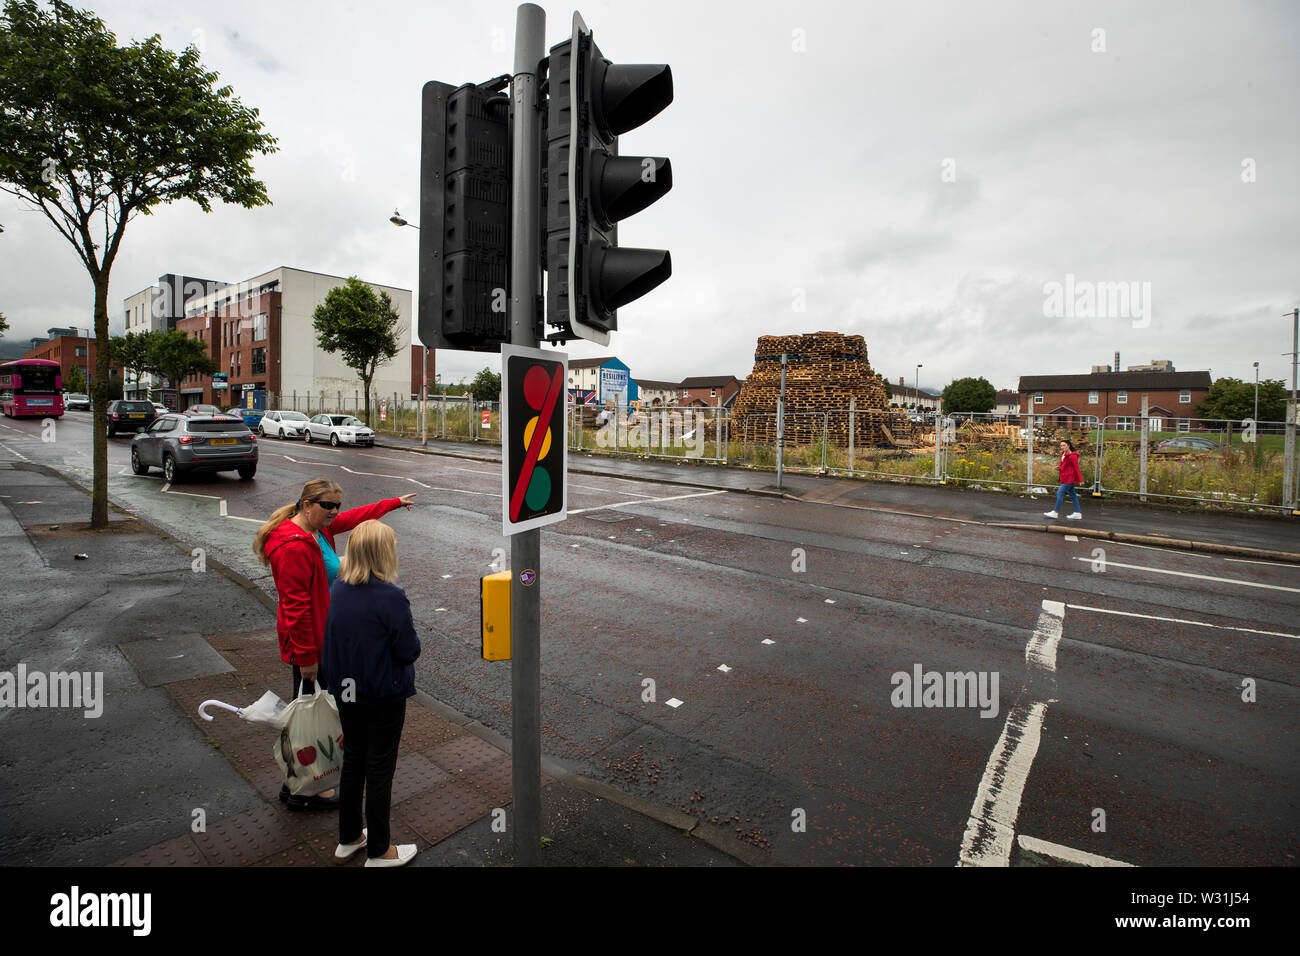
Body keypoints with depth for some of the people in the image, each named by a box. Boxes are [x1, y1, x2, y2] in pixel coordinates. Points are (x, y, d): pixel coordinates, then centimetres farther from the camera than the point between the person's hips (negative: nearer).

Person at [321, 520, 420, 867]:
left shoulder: (337, 589, -5)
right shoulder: (391, 596, -26)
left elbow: (333, 638, 8)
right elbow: (409, 651, -20)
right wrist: (410, 637, 0)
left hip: (346, 691, 6)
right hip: (383, 695, -6)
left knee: (353, 760, 22)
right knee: (380, 768, 9)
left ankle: (349, 838, 39)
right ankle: (378, 851, 25)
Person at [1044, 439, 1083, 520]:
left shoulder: (1072, 456, -16)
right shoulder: (1063, 454, 12)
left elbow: (1077, 468, -18)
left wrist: (1080, 479, -20)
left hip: (1069, 478, -10)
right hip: (1066, 478, 10)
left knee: (1060, 493, -8)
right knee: (1072, 494, 12)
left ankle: (1055, 512, -3)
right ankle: (1078, 513, 17)